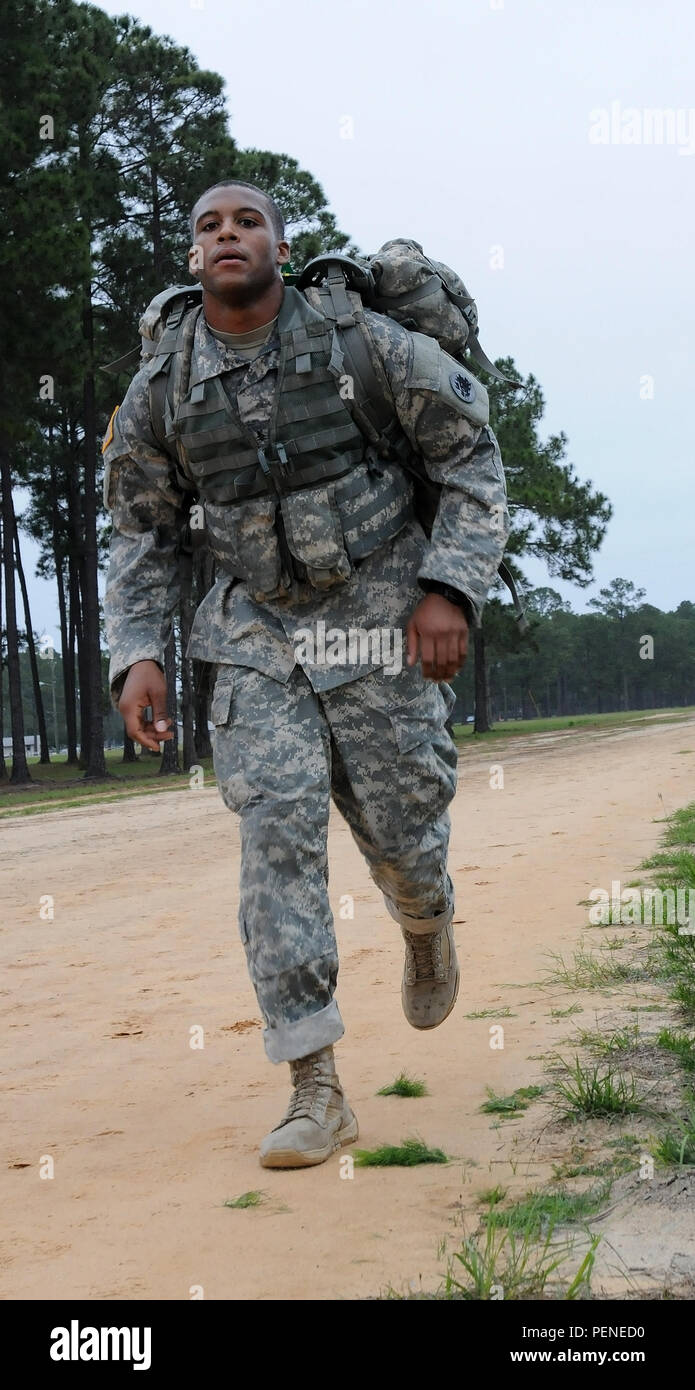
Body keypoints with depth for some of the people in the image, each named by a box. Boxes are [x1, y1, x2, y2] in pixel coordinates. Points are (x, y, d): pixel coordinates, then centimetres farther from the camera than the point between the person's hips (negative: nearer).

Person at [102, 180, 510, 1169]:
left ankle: (427, 930, 46)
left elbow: (475, 461, -2)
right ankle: (317, 1094, -7)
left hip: (381, 627, -1)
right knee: (276, 836, -11)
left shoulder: (361, 343, -10)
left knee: (401, 836, 4)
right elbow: (142, 532, 10)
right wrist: (138, 655, -3)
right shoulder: (161, 390, -2)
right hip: (259, 637, 2)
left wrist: (451, 588, -13)